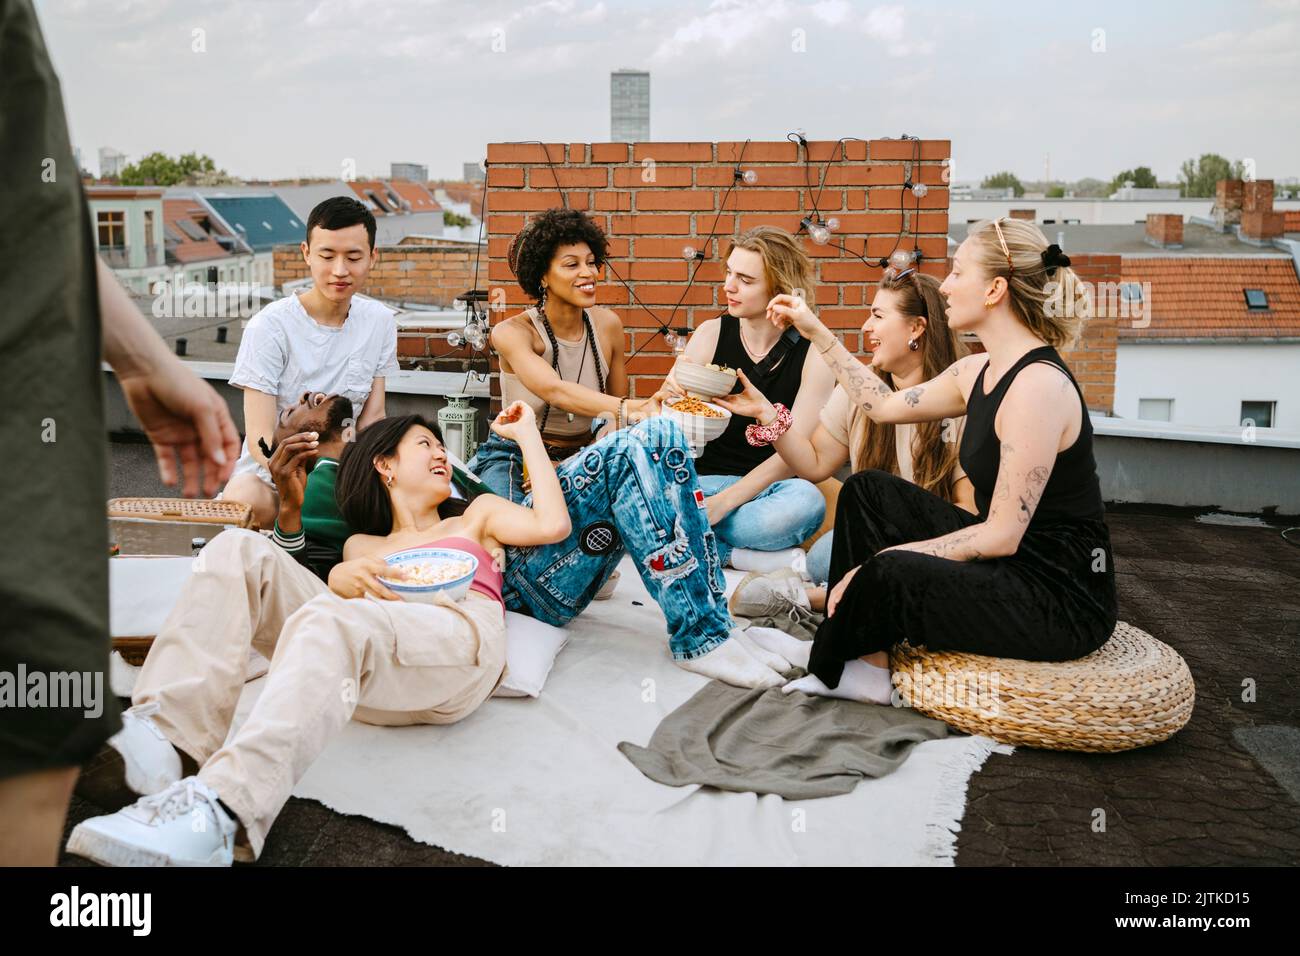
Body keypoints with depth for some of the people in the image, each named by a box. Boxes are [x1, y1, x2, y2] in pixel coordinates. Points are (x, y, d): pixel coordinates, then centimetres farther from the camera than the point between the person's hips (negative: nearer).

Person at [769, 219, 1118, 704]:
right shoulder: (977, 372, 5)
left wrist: (885, 557, -19)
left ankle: (827, 673, 5)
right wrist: (816, 332, 22)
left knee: (891, 573, -29)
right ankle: (866, 669, 0)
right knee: (869, 489, 6)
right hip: (1005, 563, 10)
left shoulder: (1038, 384, -23)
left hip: (1064, 598, -10)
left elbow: (1002, 535, -25)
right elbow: (886, 405, 21)